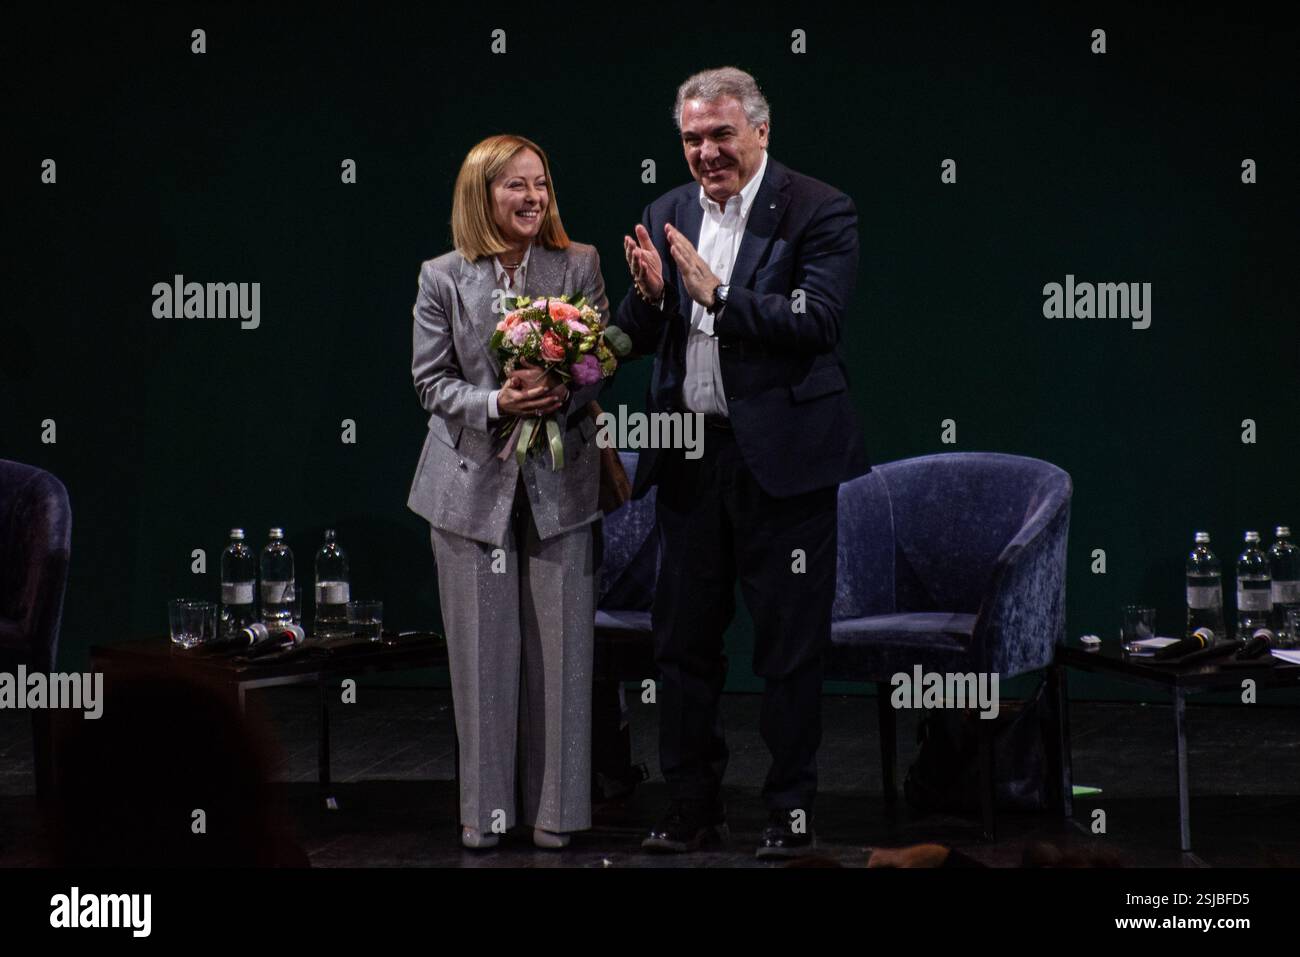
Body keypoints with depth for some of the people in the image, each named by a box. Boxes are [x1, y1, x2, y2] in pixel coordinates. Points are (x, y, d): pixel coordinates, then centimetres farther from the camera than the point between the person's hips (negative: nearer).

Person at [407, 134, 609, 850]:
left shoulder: (580, 265, 3)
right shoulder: (443, 278, 0)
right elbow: (431, 381, 0)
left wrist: (564, 394, -17)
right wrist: (496, 402, -17)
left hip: (558, 479, 1)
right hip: (472, 481, -1)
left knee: (558, 645, 1)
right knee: (483, 649, 3)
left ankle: (553, 806, 11)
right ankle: (485, 808, 13)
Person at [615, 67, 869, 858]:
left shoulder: (819, 212, -8)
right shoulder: (669, 214, 9)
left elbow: (818, 322, -20)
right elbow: (639, 339, 10)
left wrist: (717, 293, -24)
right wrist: (649, 294, -11)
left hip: (779, 457, -5)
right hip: (691, 457, 6)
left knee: (790, 645, 2)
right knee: (684, 638, 10)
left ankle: (792, 812, 11)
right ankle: (694, 807, 21)